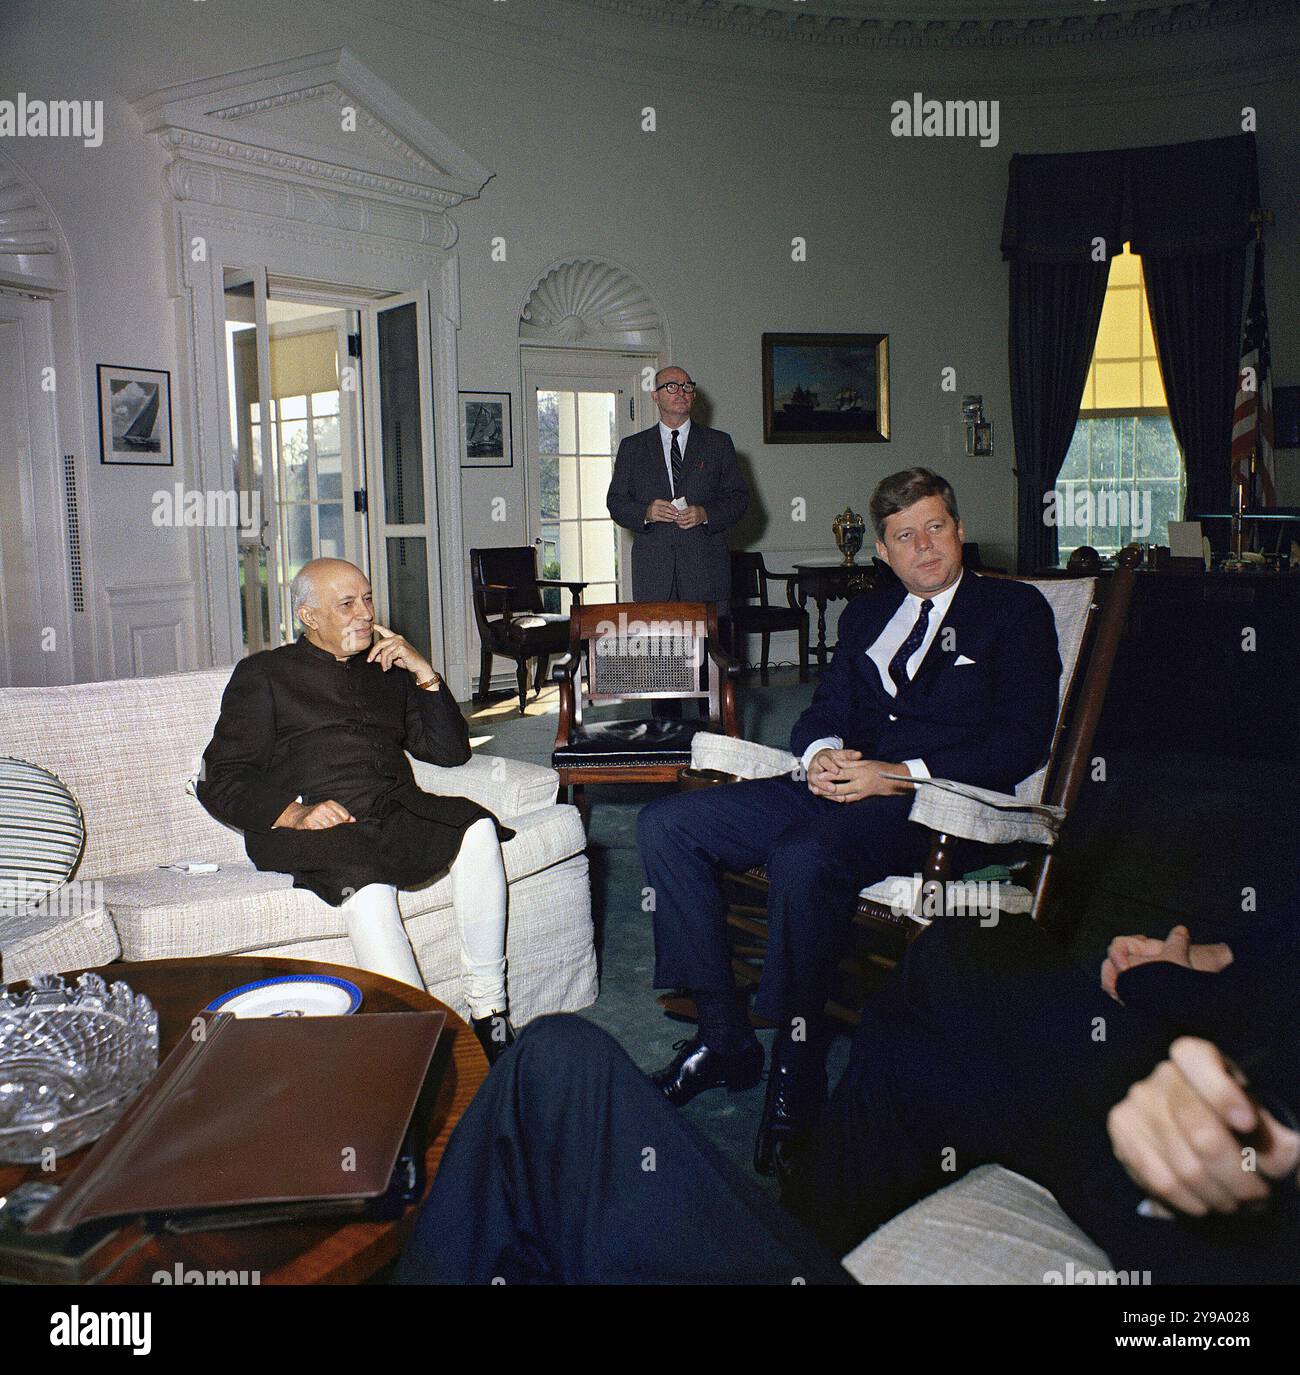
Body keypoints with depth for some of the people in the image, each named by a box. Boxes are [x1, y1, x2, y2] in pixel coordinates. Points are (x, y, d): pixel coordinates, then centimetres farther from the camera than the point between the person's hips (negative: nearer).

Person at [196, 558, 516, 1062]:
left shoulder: (387, 671, 28)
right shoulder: (264, 674, 15)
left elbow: (450, 750, 20)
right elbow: (221, 780, 5)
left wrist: (425, 673, 7)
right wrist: (293, 813, -14)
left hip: (397, 812, 3)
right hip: (315, 828, -3)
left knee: (477, 827, -30)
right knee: (368, 890, -37)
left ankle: (489, 1013, -23)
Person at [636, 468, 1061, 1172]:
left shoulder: (1015, 610, 6)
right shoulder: (865, 614, 24)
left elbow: (1023, 742, -6)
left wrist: (898, 775, -16)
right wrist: (820, 754, -6)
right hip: (838, 788, 7)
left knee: (804, 855, -38)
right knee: (665, 824, -10)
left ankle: (797, 1062, -19)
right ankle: (723, 1035, -8)